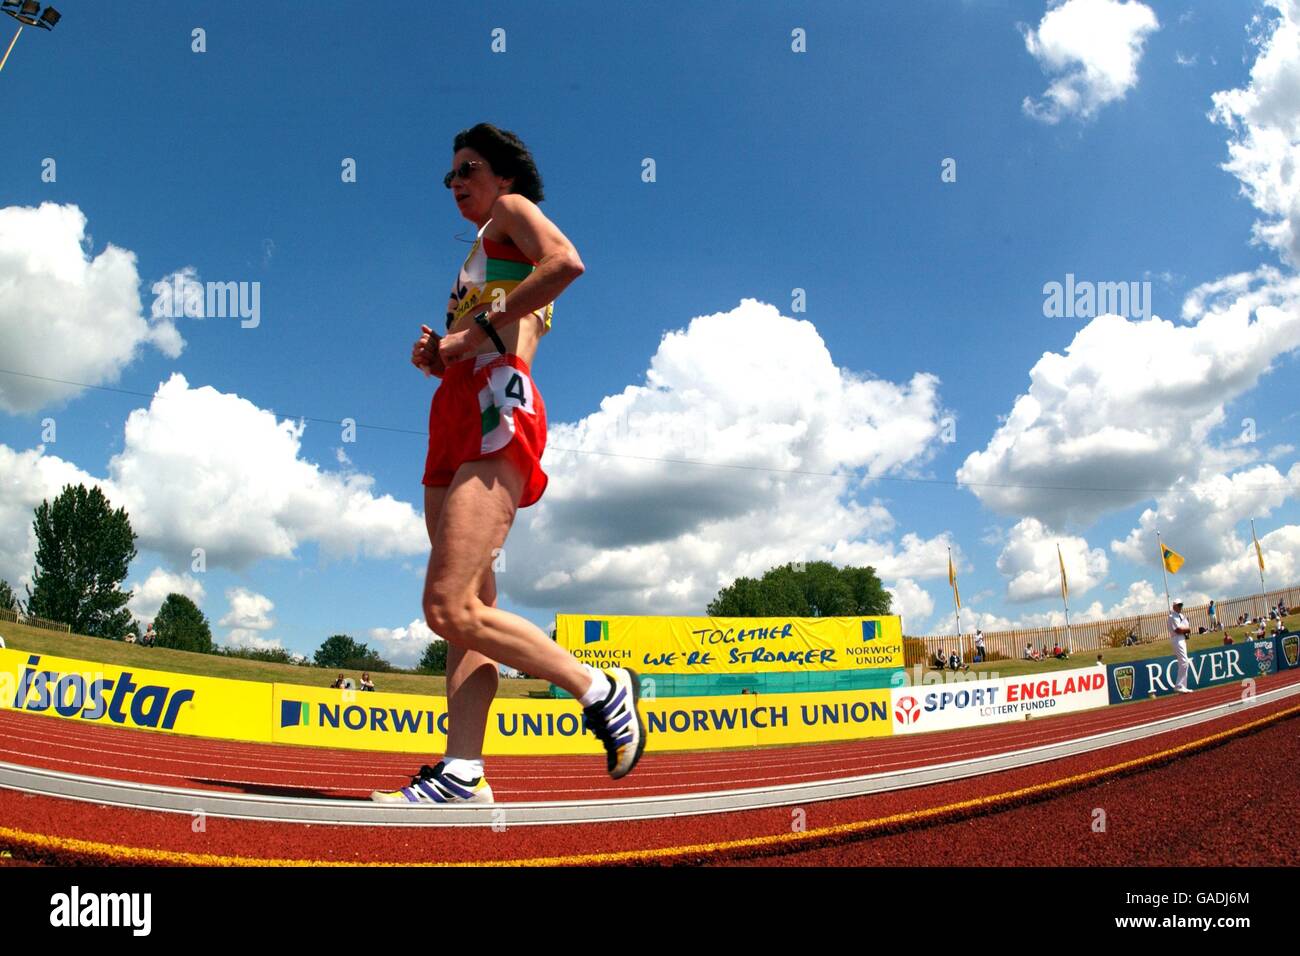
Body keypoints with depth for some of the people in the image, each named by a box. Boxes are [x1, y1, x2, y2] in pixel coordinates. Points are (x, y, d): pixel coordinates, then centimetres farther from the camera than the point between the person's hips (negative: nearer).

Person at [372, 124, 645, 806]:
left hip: (497, 413, -10)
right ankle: (462, 772, -1)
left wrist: (478, 332, -12)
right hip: (456, 419, 10)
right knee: (468, 610, 0)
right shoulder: (481, 258, 34)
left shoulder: (513, 209, 10)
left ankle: (602, 689, -8)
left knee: (451, 609, -19)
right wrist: (438, 358, 12)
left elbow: (567, 262, -14)